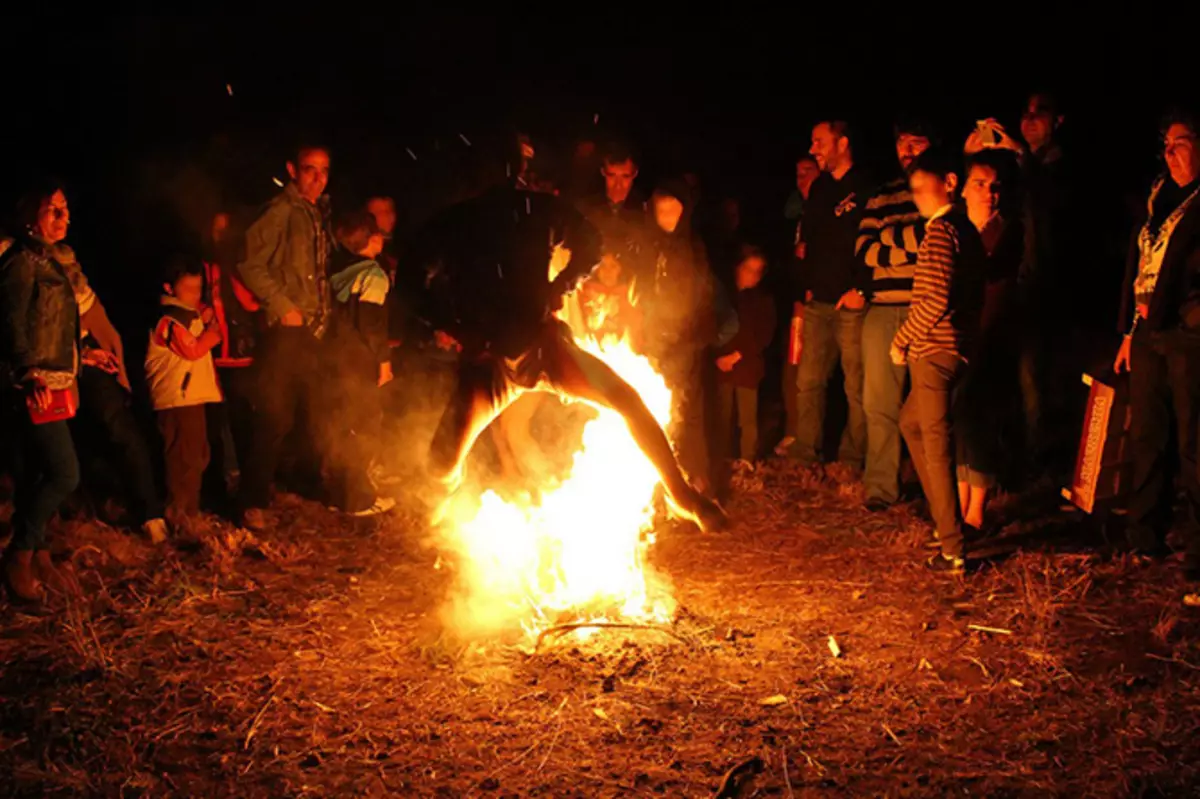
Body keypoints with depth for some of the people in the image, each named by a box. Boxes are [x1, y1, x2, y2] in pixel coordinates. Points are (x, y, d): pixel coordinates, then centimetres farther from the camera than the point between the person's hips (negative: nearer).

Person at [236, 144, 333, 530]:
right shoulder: (282, 211, -6)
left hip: (317, 332, 7)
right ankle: (254, 502, 0)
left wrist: (326, 315, 9)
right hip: (287, 330, -7)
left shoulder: (321, 213, 16)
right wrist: (283, 307, -15)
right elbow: (251, 264, -13)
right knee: (275, 418, -7)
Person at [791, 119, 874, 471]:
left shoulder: (867, 188, -7)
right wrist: (802, 293, 16)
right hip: (818, 303, 7)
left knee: (857, 387, 0)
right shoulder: (819, 189, 16)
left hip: (851, 304, -7)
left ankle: (851, 463, 7)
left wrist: (862, 289, -16)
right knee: (807, 382, 7)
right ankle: (806, 459, 14)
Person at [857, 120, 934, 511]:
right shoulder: (882, 196, 18)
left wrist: (893, 237, -8)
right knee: (880, 402, 1)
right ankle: (880, 486, 7)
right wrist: (917, 237, -5)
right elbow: (865, 250, 6)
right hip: (884, 309, 3)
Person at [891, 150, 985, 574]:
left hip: (933, 349, -10)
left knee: (936, 445, -7)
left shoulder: (941, 230, -14)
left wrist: (902, 339, -10)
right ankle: (943, 517, 30)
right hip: (955, 345, 10)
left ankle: (952, 550, -7)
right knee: (911, 421, 25)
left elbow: (936, 300, -22)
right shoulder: (966, 229, 14)